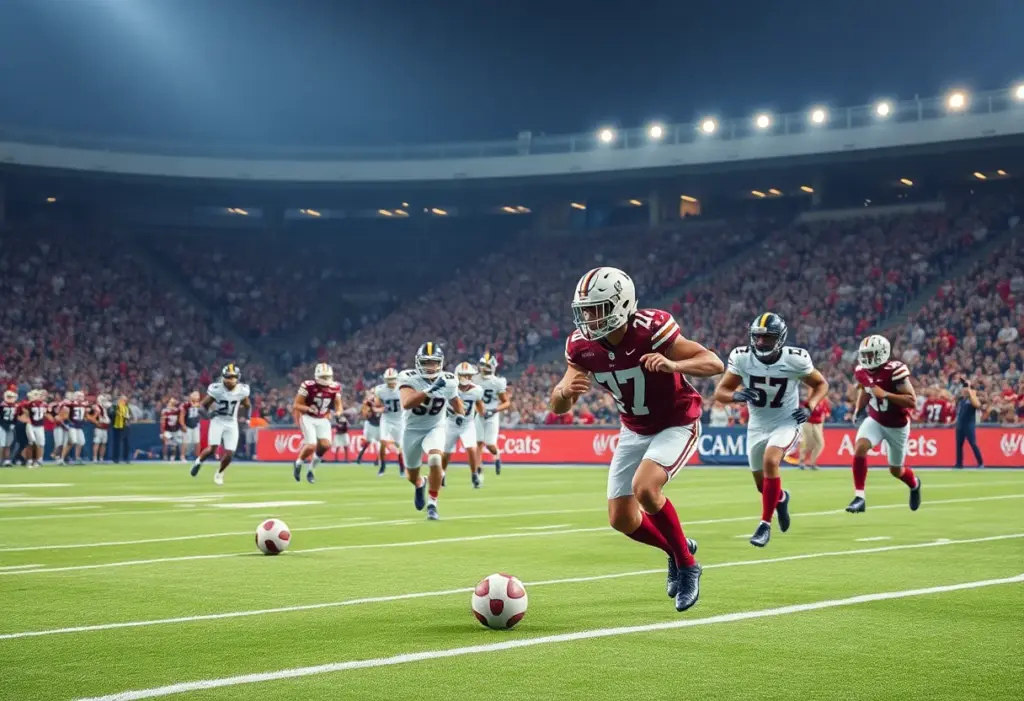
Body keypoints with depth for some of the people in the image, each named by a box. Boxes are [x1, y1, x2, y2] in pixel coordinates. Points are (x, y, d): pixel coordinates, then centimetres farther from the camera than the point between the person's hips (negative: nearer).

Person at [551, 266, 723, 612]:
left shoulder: (651, 330, -29)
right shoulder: (582, 345, -14)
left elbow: (715, 364, -29)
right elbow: (557, 407, -11)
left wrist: (673, 365, -48)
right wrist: (565, 390, -35)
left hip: (676, 424, -6)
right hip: (635, 430, 6)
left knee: (644, 489, -29)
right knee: (622, 520, 2)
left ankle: (687, 566, -8)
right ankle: (677, 548, 32)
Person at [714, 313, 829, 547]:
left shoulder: (794, 359, -19)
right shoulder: (741, 357, -16)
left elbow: (821, 385, -3)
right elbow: (720, 391, -10)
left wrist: (808, 408, -20)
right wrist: (737, 395, -32)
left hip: (786, 422, -3)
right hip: (757, 425, 3)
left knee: (770, 462, -30)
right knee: (763, 485, 12)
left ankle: (765, 524, -18)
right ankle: (781, 498, 51)